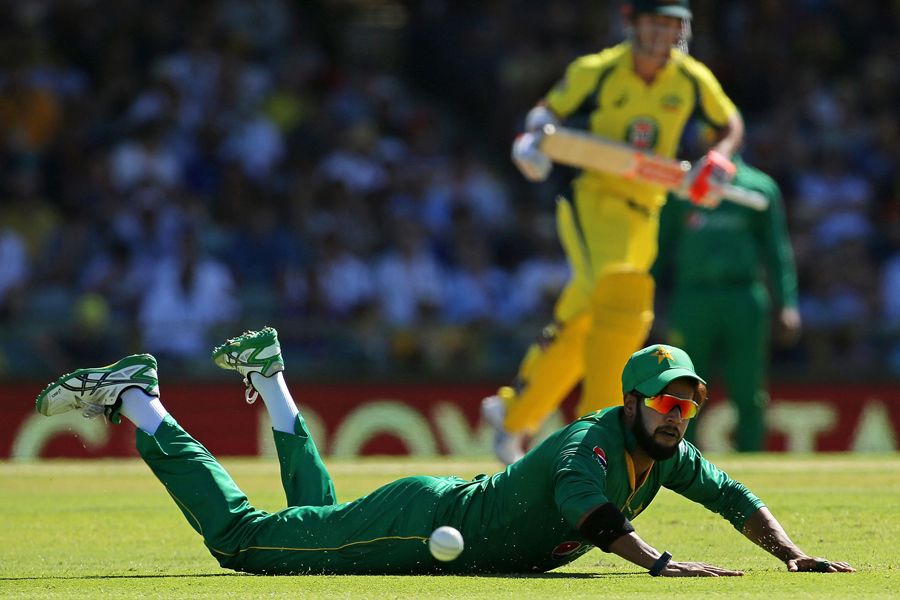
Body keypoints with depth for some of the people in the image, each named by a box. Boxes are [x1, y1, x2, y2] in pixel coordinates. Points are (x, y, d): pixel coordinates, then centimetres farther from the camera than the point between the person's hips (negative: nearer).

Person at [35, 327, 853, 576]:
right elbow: (586, 507, -47)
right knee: (239, 536, -6)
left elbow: (735, 497, 8)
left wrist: (793, 557, -6)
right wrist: (661, 564, -57)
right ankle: (138, 402, 3)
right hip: (419, 525, -9)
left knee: (317, 514, 34)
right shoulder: (594, 441, -28)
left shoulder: (665, 454, -2)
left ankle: (270, 379, 45)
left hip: (447, 525, 9)